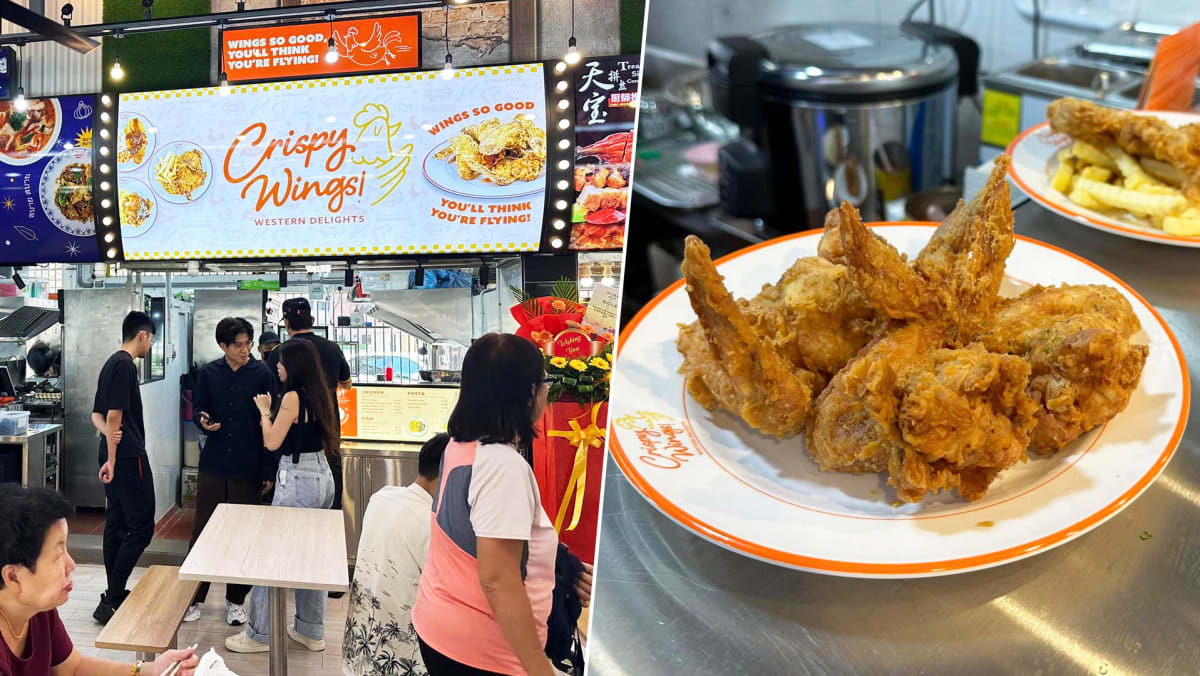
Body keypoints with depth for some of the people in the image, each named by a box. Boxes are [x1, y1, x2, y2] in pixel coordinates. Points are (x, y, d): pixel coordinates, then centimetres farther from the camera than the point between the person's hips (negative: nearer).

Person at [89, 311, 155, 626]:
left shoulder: (111, 363, 17)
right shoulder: (125, 365, -14)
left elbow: (97, 414, 19)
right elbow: (114, 414, -18)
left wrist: (108, 432, -1)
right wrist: (111, 460, -14)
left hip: (114, 456, 10)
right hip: (128, 457, -10)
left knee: (116, 524, 13)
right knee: (141, 528, -7)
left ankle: (115, 594, 20)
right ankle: (111, 601, -8)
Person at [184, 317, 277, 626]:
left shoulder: (262, 374, -4)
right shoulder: (209, 373, 4)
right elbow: (199, 409, 10)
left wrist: (269, 471, -5)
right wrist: (204, 421, -16)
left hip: (248, 468, -2)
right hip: (213, 464, 2)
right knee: (203, 530, 6)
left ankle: (235, 600, 20)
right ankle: (195, 596, 20)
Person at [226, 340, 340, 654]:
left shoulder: (293, 396, -13)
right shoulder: (318, 395, 10)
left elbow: (272, 442, -11)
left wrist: (264, 411, 4)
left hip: (297, 479, -9)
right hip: (322, 476, 9)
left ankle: (260, 634, 10)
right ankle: (311, 631, 23)